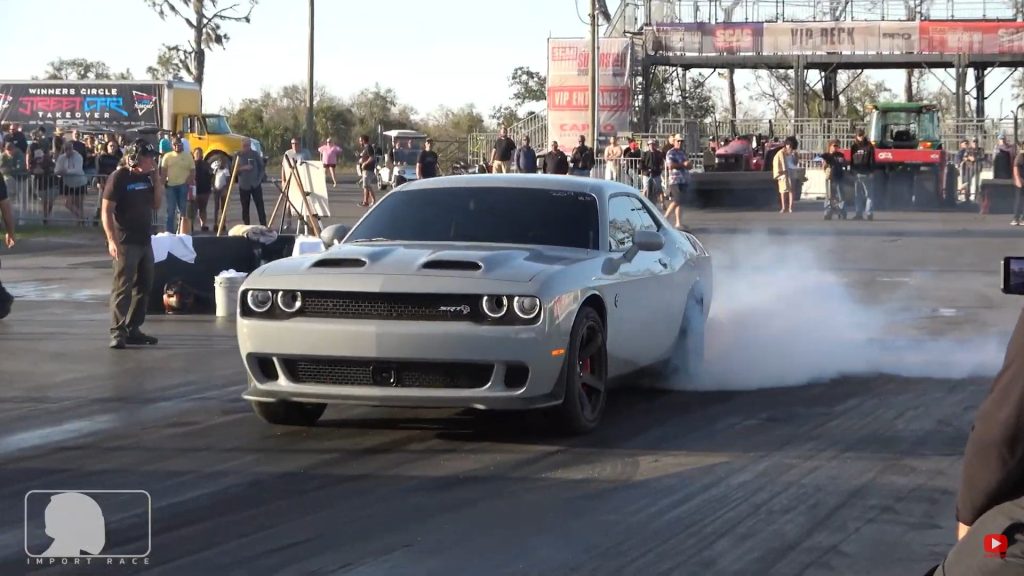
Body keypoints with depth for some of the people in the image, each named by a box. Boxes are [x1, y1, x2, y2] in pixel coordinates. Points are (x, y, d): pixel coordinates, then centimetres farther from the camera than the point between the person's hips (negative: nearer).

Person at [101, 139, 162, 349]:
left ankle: (133, 329, 21)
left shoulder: (147, 178, 11)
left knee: (144, 286, 13)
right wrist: (112, 240, -22)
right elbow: (107, 211, -14)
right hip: (126, 243, -8)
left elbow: (156, 205, 15)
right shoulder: (119, 178, -11)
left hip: (145, 241, 8)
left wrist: (158, 181, 1)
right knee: (122, 287, -10)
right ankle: (117, 332, -11)